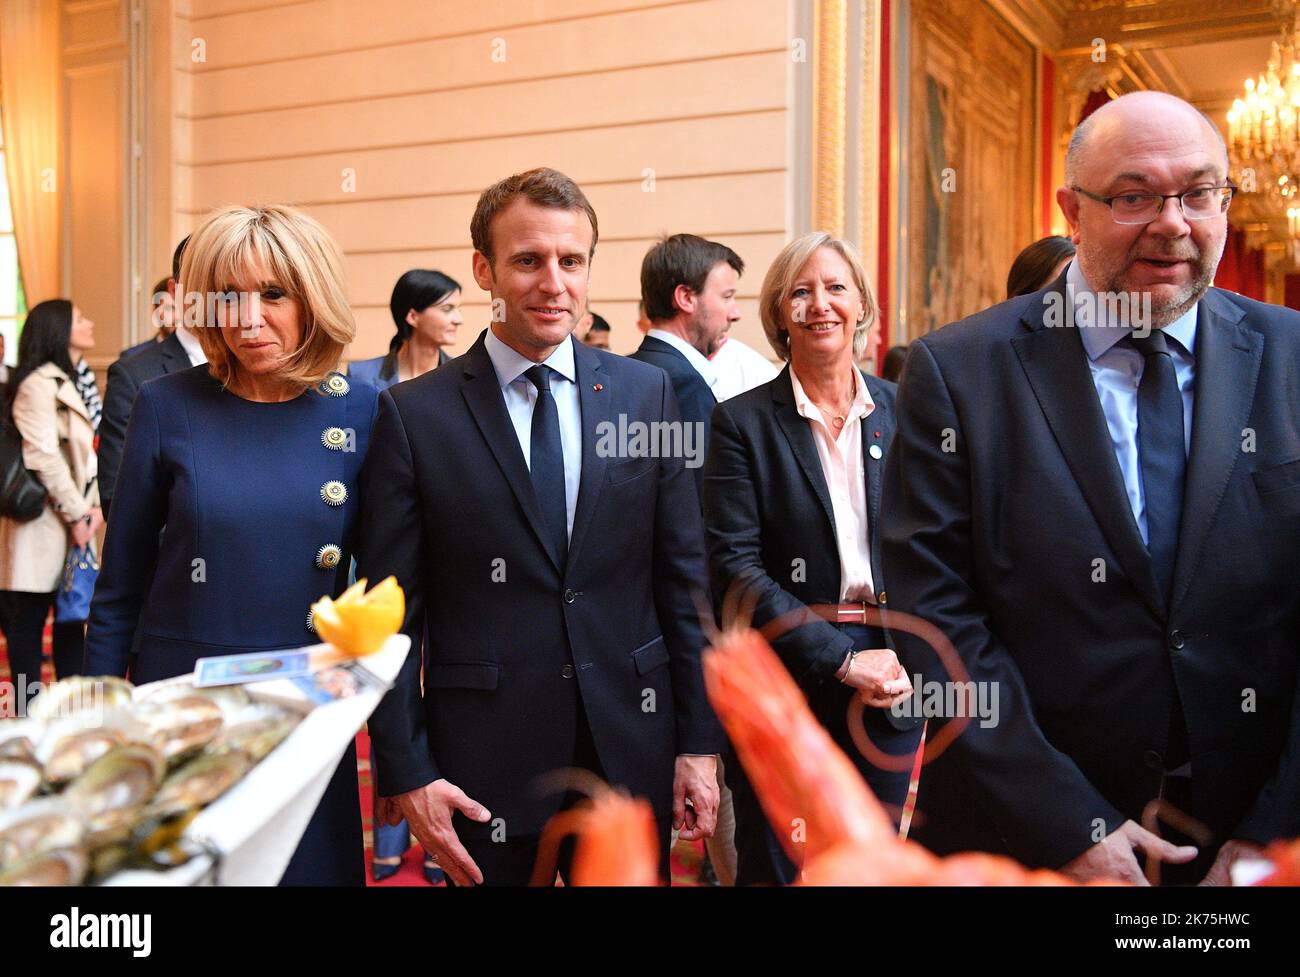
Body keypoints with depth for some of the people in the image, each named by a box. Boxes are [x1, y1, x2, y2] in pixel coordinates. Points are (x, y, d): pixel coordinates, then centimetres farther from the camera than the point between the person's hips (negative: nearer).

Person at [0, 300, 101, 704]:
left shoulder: (74, 384, 17)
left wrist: (95, 506, 1)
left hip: (75, 522, 9)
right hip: (42, 523, -9)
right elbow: (43, 456, -18)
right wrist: (75, 513, -14)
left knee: (73, 617, 12)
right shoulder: (38, 383, -12)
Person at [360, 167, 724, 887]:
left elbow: (682, 579, 3)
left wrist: (700, 742, 2)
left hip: (631, 749, 2)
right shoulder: (413, 414, -5)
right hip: (484, 764, -2)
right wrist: (406, 774, -6)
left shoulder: (647, 393, 2)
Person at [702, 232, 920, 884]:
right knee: (775, 868, 10)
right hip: (784, 678, -3)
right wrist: (841, 659, -15)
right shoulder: (742, 422, -5)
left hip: (891, 680, 3)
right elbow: (734, 567, -11)